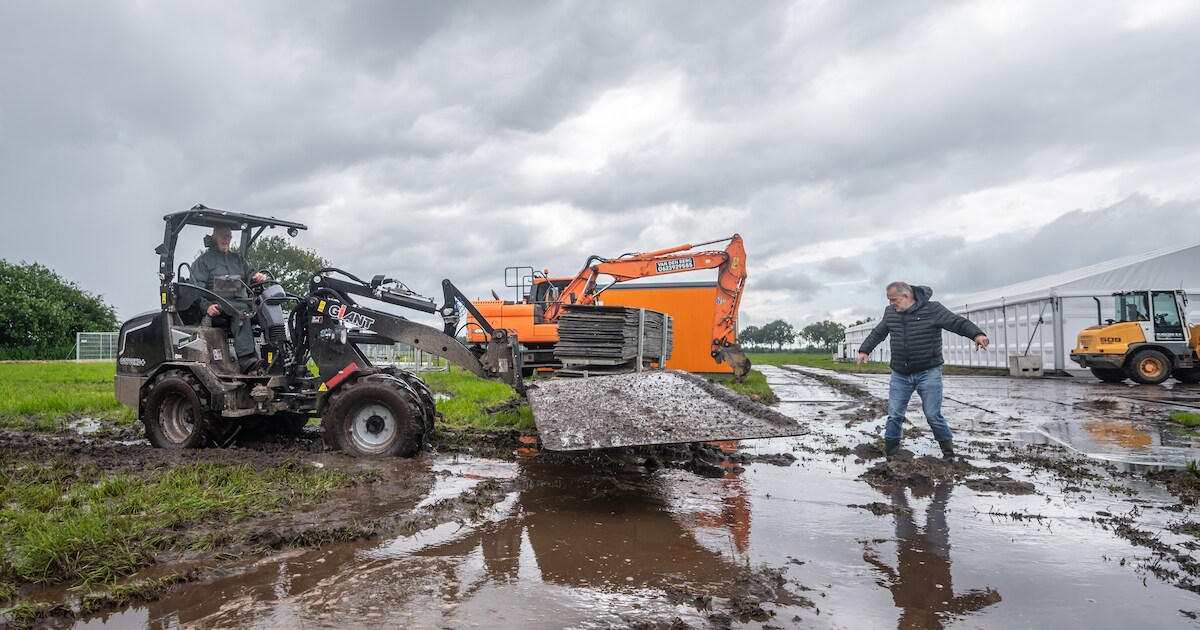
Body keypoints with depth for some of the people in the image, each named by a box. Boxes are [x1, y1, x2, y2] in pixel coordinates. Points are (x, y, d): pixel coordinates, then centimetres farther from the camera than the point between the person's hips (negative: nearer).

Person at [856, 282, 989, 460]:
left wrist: (977, 334, -31)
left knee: (933, 415, -4)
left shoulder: (933, 309, -10)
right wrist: (864, 350, 9)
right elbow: (877, 333, 17)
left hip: (928, 373, -4)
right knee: (894, 415, 4)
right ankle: (890, 453, 16)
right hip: (900, 375, 4)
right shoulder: (890, 313, 5)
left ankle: (948, 452, 17)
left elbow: (959, 323, -15)